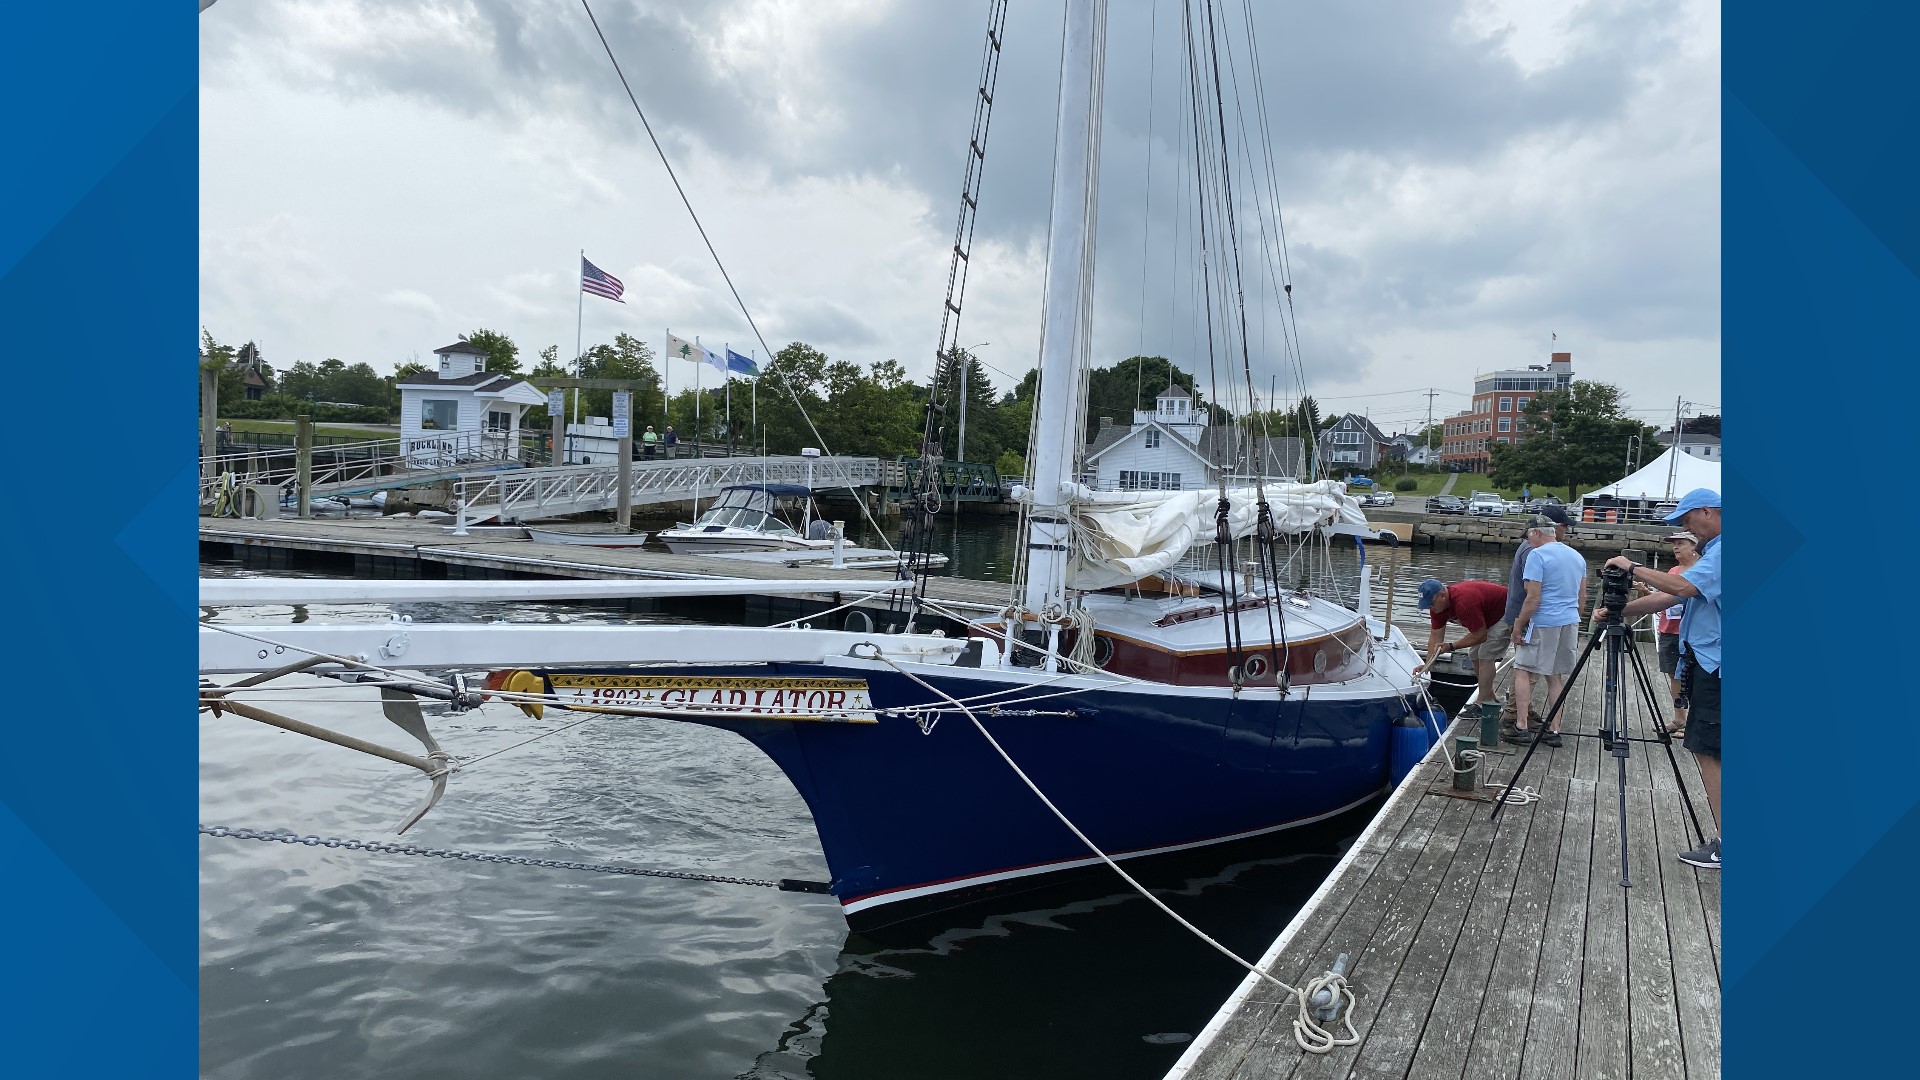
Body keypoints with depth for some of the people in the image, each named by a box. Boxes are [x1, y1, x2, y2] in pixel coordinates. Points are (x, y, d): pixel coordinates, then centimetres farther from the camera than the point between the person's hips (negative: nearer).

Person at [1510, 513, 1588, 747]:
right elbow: (1583, 597, 18)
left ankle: (1521, 726, -4)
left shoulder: (1537, 555, -12)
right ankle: (1554, 730, 12)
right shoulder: (1577, 556, 12)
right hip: (1570, 623, 7)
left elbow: (1533, 599, -16)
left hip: (1543, 624, -7)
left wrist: (1518, 626, -9)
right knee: (1556, 677, 12)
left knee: (1523, 671, 2)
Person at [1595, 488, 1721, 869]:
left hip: (1714, 667, -10)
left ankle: (1722, 846, -7)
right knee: (1706, 751, 11)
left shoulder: (1720, 552, -13)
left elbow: (1681, 586, -27)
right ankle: (1718, 839, 16)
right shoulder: (1710, 554, 20)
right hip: (1705, 665, 10)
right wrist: (1619, 611, 7)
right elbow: (1668, 597, 17)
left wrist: (1633, 568, -16)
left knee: (1708, 751, -10)